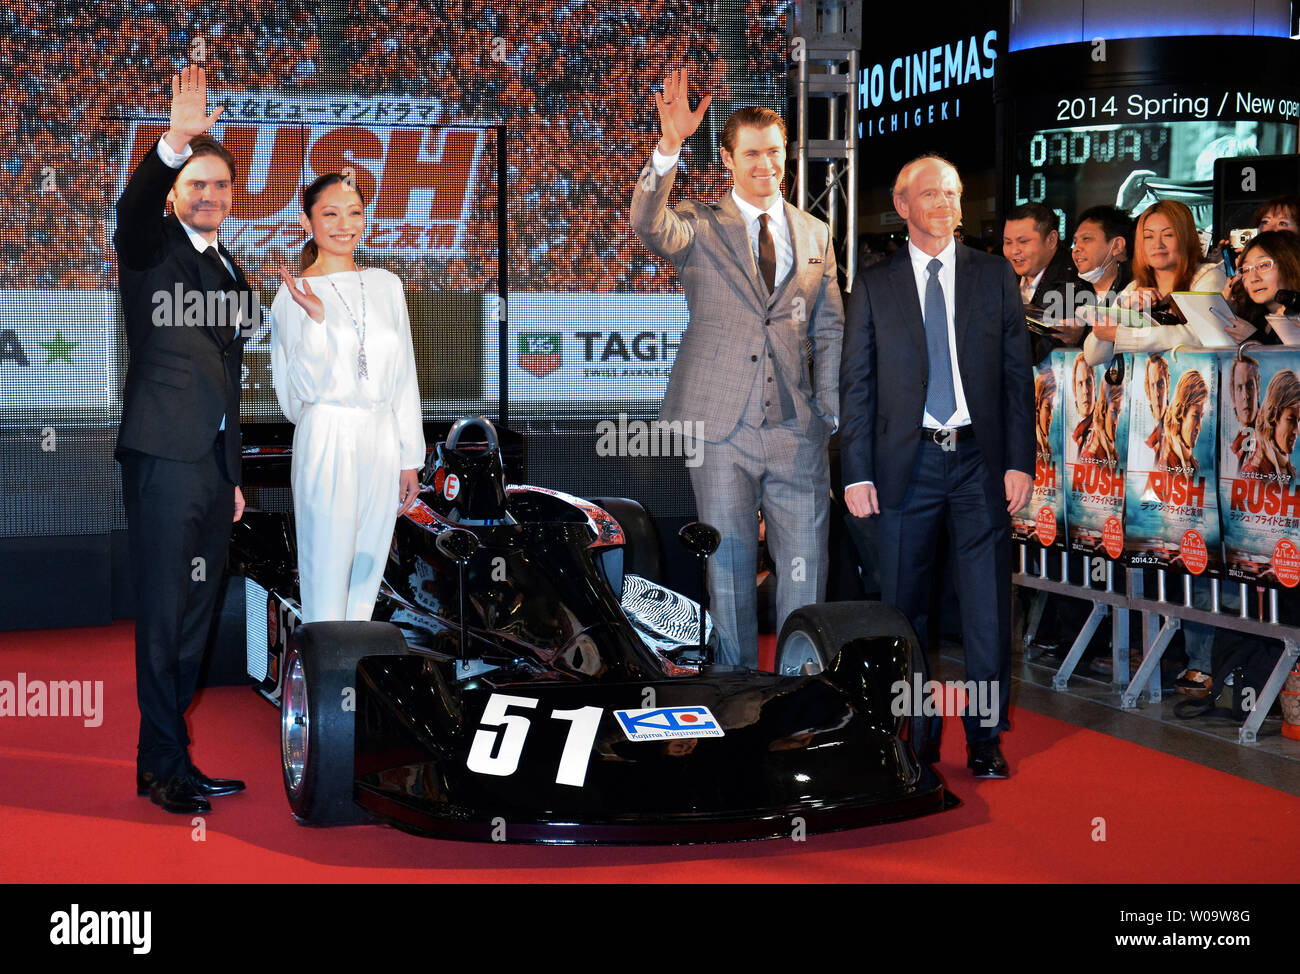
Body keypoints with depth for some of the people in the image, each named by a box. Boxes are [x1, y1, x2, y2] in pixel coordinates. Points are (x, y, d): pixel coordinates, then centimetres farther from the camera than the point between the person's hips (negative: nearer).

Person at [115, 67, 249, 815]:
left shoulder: (234, 274, 21)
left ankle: (167, 756, 18)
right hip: (164, 457, -7)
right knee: (164, 617, -4)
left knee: (196, 618, 10)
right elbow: (133, 207, -25)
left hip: (213, 465, 8)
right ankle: (165, 766, 2)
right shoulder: (153, 248, 0)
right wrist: (175, 142, -43)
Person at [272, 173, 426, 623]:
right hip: (327, 439, -4)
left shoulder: (386, 285, 8)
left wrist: (410, 459, 9)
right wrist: (316, 320, -22)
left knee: (367, 574, 9)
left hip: (382, 442, 4)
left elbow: (404, 376, 11)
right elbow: (304, 388, -10)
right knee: (327, 573, -3)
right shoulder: (295, 295, -3)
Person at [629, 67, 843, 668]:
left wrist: (834, 411, 5)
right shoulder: (700, 226, 2)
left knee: (805, 567, 5)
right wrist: (669, 145, -35)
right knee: (729, 568, 6)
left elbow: (829, 329, 15)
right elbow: (649, 226, -21)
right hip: (722, 426, -2)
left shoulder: (815, 234, 13)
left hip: (797, 429, 3)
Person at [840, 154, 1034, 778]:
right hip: (906, 463, 0)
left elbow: (1017, 374, 6)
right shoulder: (874, 286, 6)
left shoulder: (995, 276, 8)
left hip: (980, 459, 0)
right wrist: (857, 472, -3)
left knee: (987, 606, 0)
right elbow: (856, 384, 4)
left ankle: (984, 741, 11)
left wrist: (1020, 461, -2)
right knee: (904, 608, 5)